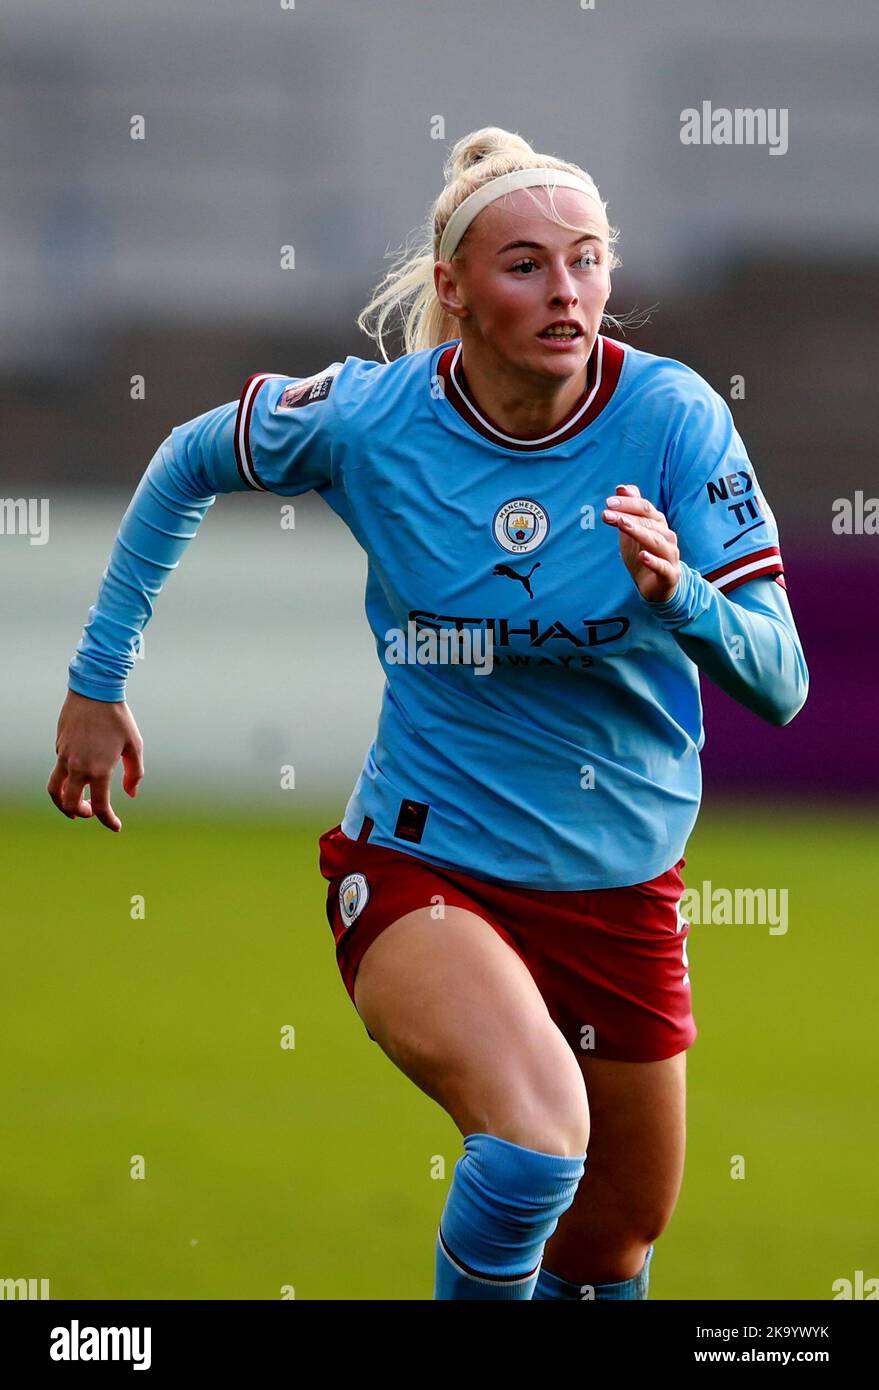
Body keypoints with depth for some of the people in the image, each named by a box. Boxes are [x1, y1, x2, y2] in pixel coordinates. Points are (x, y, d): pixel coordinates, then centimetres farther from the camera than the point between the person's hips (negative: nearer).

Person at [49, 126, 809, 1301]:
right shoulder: (369, 418, -13)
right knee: (538, 1137, -32)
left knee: (614, 1247, 16)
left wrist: (680, 596, -35)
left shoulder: (672, 418, -13)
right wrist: (98, 683, 9)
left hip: (621, 885, 3)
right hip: (419, 870, -3)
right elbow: (189, 463, 8)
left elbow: (780, 684, -15)